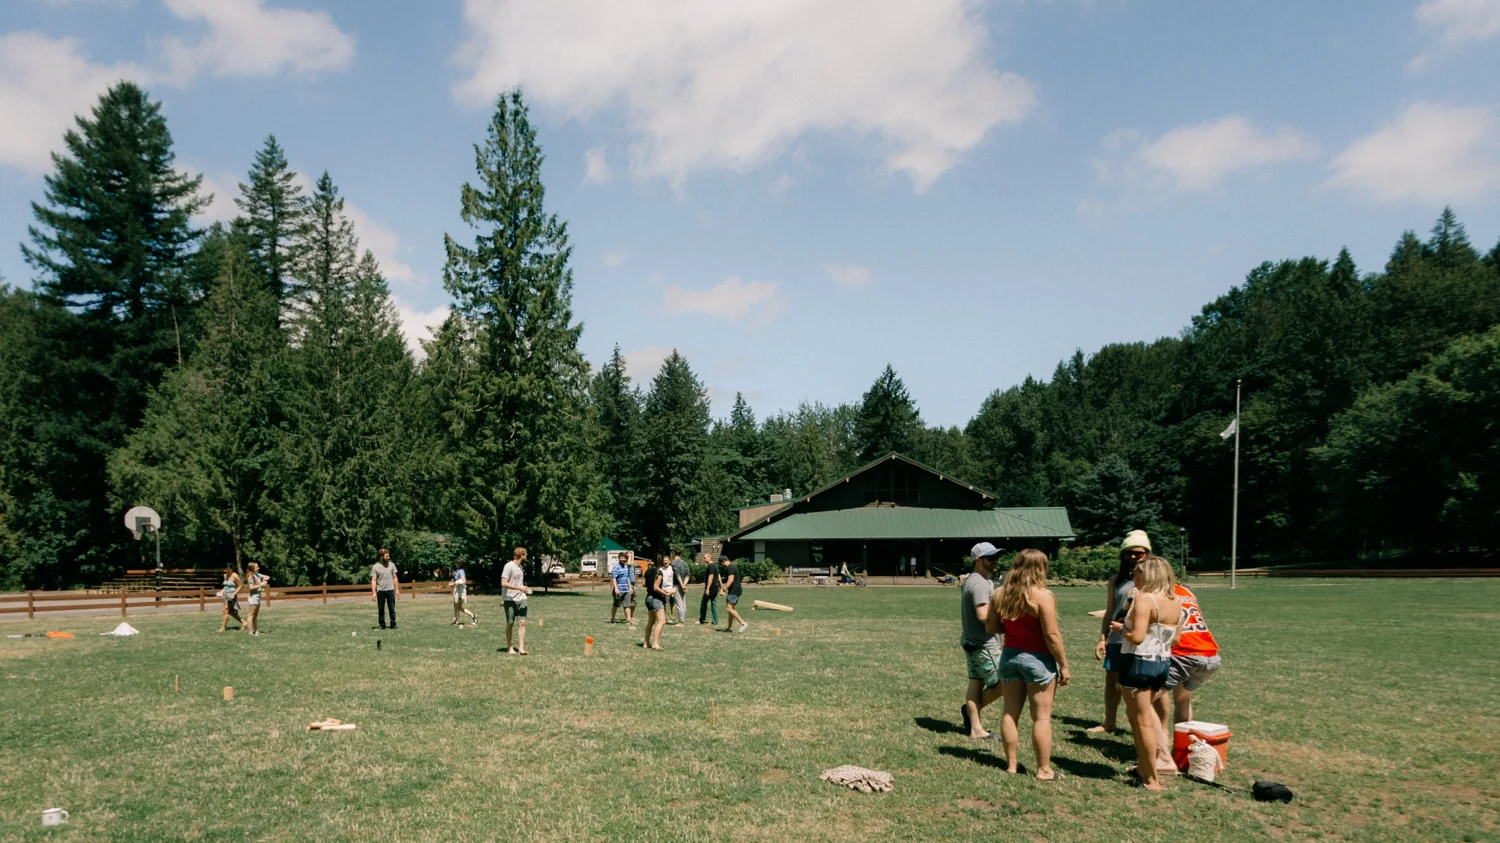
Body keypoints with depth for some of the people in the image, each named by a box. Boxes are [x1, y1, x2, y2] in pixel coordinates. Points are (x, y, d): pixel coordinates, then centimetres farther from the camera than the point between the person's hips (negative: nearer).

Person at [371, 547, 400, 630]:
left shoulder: (391, 565, 5)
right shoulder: (375, 567, -3)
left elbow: (395, 578, 10)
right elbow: (373, 580, -4)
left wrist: (397, 589, 6)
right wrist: (373, 592, -11)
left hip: (390, 590, 1)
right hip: (380, 591, -1)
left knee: (392, 609, 1)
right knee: (380, 609, 5)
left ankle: (393, 624, 7)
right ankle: (382, 625, 15)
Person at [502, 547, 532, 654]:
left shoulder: (520, 567, 16)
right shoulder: (509, 566, -10)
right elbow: (503, 583, -17)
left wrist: (524, 588, 13)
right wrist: (519, 588, -19)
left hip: (521, 599, 6)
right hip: (510, 600, -6)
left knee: (522, 623, -4)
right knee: (510, 624, 5)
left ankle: (521, 649, -6)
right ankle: (509, 648, 18)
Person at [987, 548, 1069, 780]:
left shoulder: (1000, 594, 0)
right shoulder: (1042, 596, -17)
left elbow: (992, 627, 7)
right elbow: (1052, 635, -17)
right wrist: (1064, 665, -9)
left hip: (1010, 656, 5)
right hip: (1038, 660, -5)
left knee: (1010, 713, 13)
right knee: (1042, 717, 5)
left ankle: (1011, 764, 21)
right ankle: (1044, 769, 11)